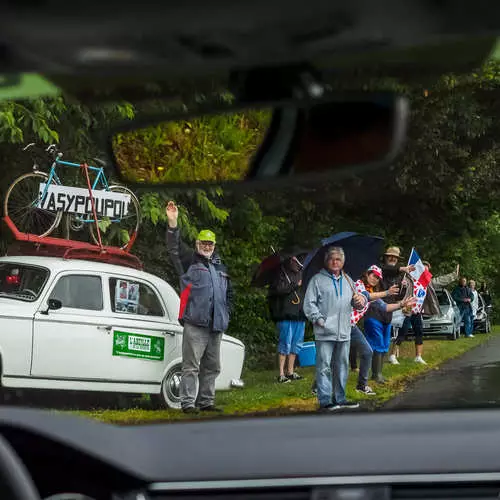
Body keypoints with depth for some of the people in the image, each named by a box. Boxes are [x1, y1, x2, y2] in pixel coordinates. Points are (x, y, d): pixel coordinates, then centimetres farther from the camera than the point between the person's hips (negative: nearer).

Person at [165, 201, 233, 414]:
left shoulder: (220, 268, 21)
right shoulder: (189, 261, 4)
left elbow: (228, 294, 29)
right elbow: (175, 248, -13)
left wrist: (226, 314, 18)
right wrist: (173, 224, -25)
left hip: (216, 326, 7)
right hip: (195, 324, -6)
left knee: (212, 367, 12)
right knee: (191, 365, -8)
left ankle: (206, 402, 20)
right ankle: (188, 403, -6)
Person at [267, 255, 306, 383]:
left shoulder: (301, 274, 16)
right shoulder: (283, 274, -5)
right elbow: (279, 290, -19)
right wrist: (295, 285, -16)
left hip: (299, 315, 7)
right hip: (286, 315, -7)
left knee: (296, 343, 10)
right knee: (286, 343, -8)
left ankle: (290, 372, 19)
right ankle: (281, 374, -4)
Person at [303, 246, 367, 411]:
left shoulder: (348, 281, 17)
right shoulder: (317, 280, 1)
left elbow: (356, 303, 22)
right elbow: (309, 304, -3)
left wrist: (361, 301, -1)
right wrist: (319, 319, -14)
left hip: (344, 332, 6)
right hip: (325, 333, -6)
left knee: (342, 366, 12)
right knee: (324, 367, -6)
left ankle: (340, 398, 22)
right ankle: (325, 400, -3)